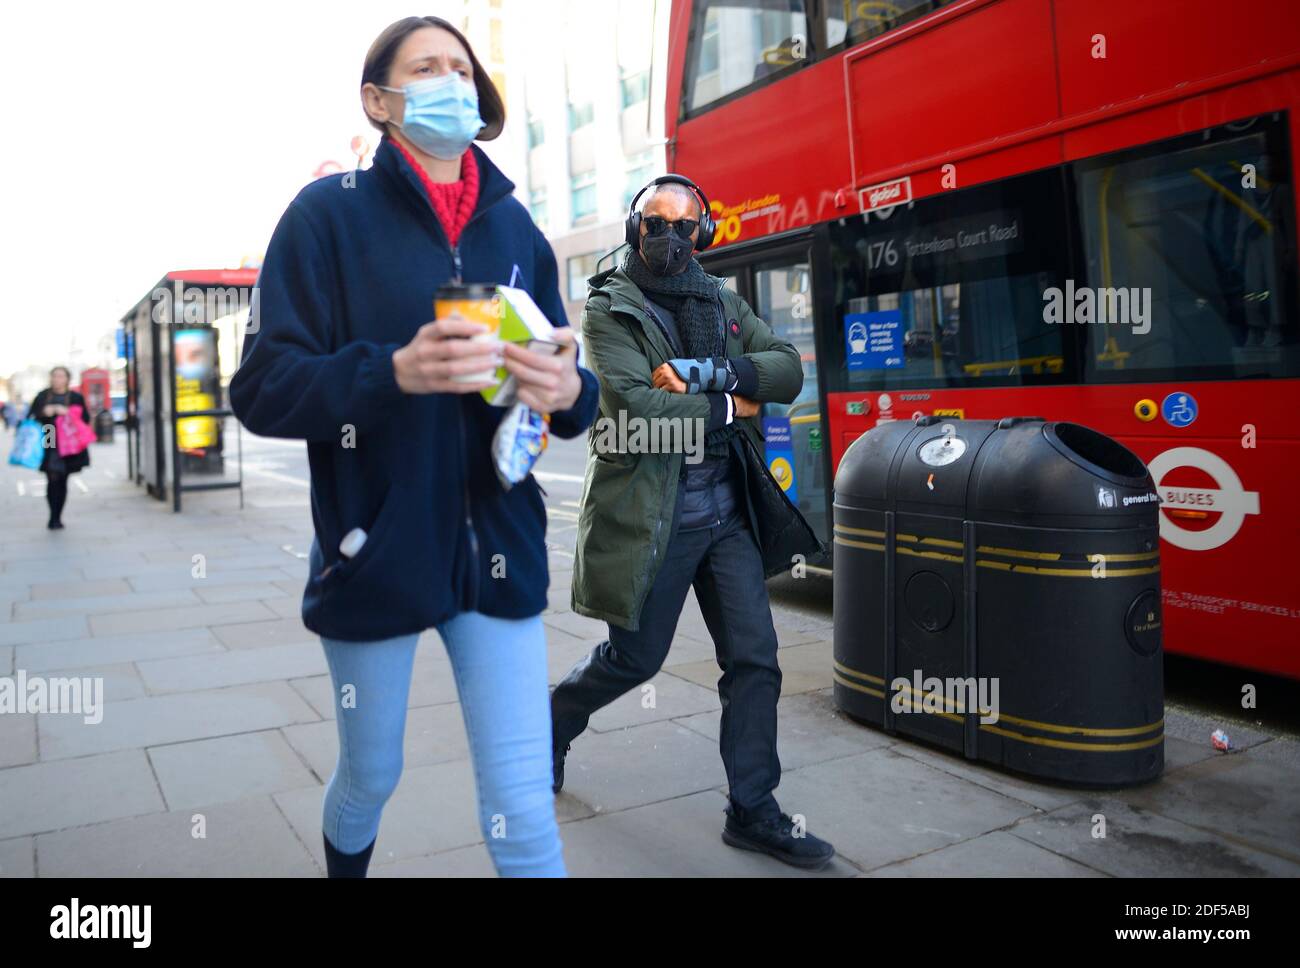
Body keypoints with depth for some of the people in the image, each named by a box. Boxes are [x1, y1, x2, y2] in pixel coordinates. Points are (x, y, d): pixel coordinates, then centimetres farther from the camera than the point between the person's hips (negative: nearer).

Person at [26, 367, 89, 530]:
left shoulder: (76, 398, 6)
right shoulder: (42, 396, 9)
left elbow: (84, 418, 1)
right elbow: (30, 417, 9)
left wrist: (67, 412, -14)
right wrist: (44, 412, -10)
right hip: (48, 446, 0)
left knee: (62, 481, 3)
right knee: (53, 478, -8)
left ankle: (56, 518, 12)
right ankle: (54, 517, 1)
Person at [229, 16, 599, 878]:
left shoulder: (518, 231, 9)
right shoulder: (329, 213, -3)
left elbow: (564, 383, 10)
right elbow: (263, 389, -9)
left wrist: (569, 390, -14)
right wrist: (395, 371, -26)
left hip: (499, 553, 2)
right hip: (376, 552, -2)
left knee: (524, 809, -1)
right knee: (370, 778, 19)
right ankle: (344, 870, 51)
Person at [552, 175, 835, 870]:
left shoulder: (723, 305, 12)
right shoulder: (610, 309, -5)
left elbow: (788, 370, -2)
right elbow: (637, 409, -20)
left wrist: (709, 373, -17)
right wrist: (728, 407, -13)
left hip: (728, 513, 5)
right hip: (651, 516, -5)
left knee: (754, 658, 3)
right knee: (637, 656, 8)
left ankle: (752, 812, 17)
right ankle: (552, 722, 39)